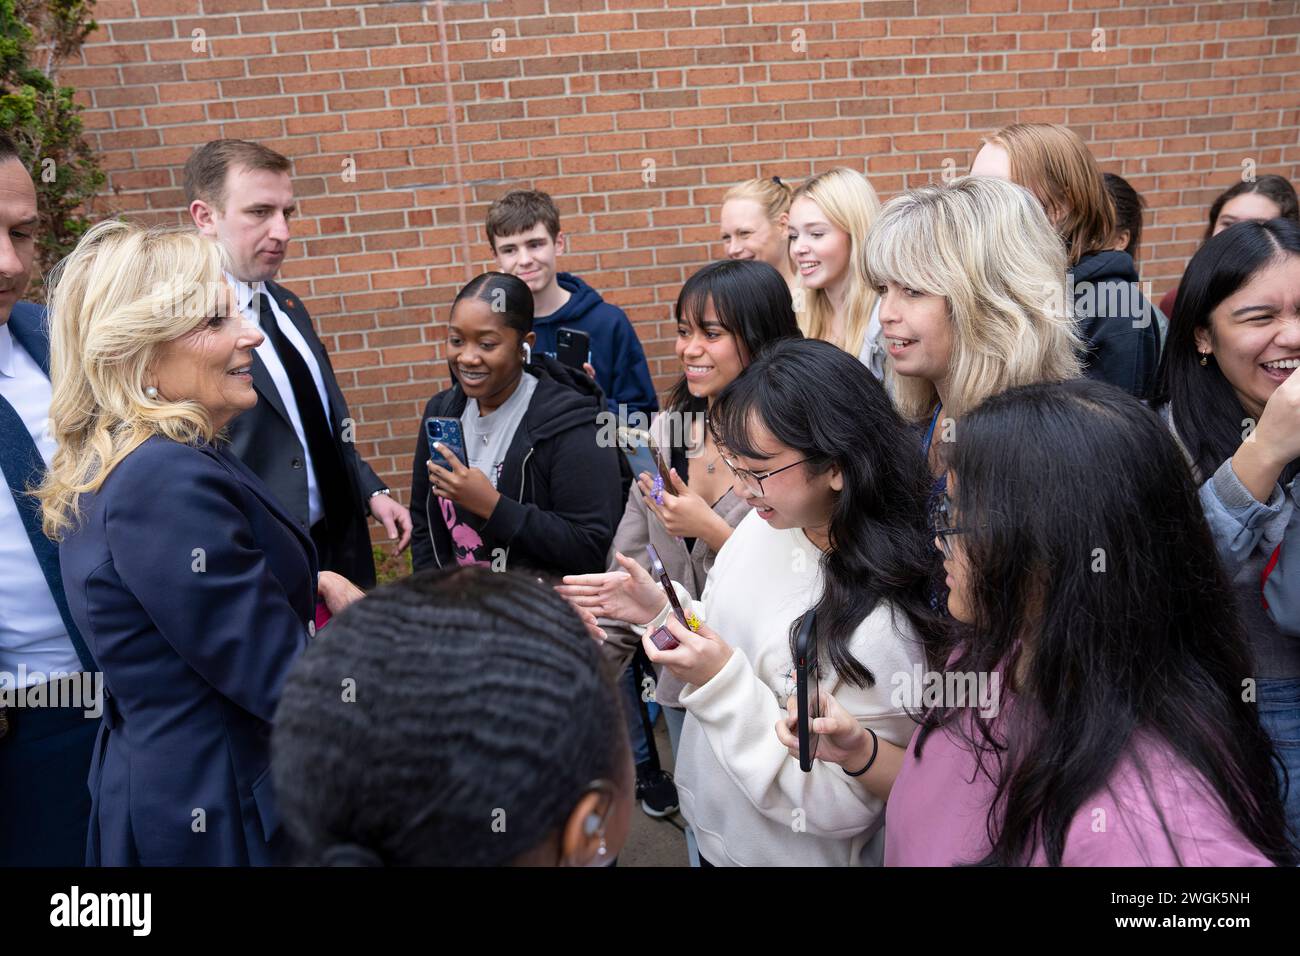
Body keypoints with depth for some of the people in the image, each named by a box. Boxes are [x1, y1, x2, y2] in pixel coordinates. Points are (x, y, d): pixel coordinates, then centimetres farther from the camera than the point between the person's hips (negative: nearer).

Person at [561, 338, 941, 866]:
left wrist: (724, 684, -32)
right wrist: (660, 612, -11)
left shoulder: (879, 627, -32)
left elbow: (838, 808, -27)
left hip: (790, 853, -6)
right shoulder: (763, 523, -10)